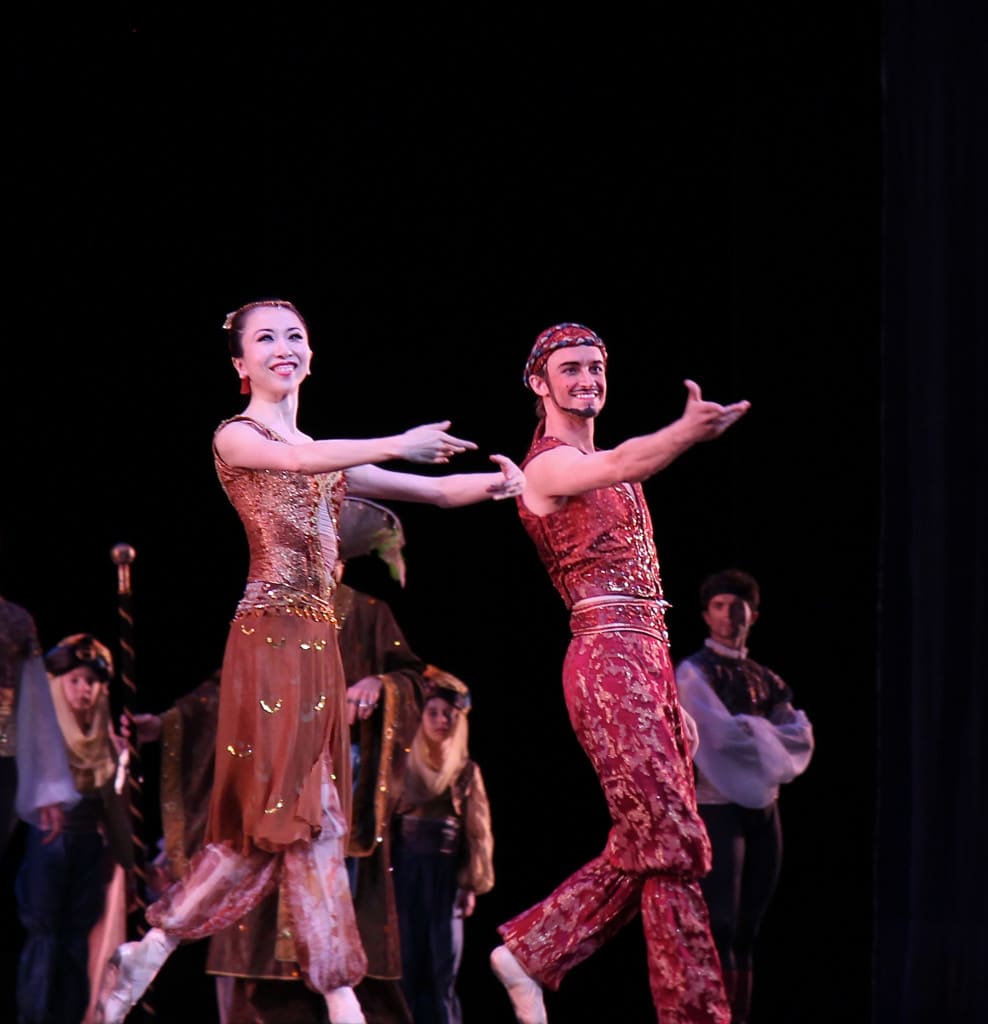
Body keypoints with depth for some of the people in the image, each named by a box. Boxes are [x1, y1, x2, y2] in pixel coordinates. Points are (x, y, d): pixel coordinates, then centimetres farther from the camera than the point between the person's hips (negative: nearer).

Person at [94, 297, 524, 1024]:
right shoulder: (235, 437, 1)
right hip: (271, 632, -7)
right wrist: (397, 445, -29)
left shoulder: (330, 457, 21)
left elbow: (439, 491, 13)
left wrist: (495, 483, -7)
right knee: (303, 811, -9)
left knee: (268, 823, 5)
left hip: (318, 640, 7)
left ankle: (150, 952, 11)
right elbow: (297, 459, -23)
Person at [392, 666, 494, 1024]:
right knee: (410, 966, -1)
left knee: (443, 971, -3)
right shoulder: (406, 765, 6)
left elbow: (476, 831, 8)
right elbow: (388, 819, 3)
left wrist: (472, 885, 2)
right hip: (407, 870, 0)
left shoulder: (467, 771, 8)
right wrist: (388, 872, -6)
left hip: (446, 873, 0)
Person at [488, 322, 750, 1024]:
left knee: (644, 845, 7)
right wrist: (690, 432, -49)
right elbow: (622, 465, -30)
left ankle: (530, 952, 15)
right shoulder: (548, 466, -7)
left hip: (649, 661, 9)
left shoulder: (603, 466, 22)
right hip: (606, 660, -9)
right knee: (671, 840, -10)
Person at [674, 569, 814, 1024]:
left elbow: (802, 739, 4)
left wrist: (751, 731, -10)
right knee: (720, 927, -11)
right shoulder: (694, 673, -1)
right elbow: (723, 733, -16)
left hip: (764, 810, 6)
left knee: (747, 931, 7)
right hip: (718, 808, -6)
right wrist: (767, 732, -2)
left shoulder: (766, 680, 16)